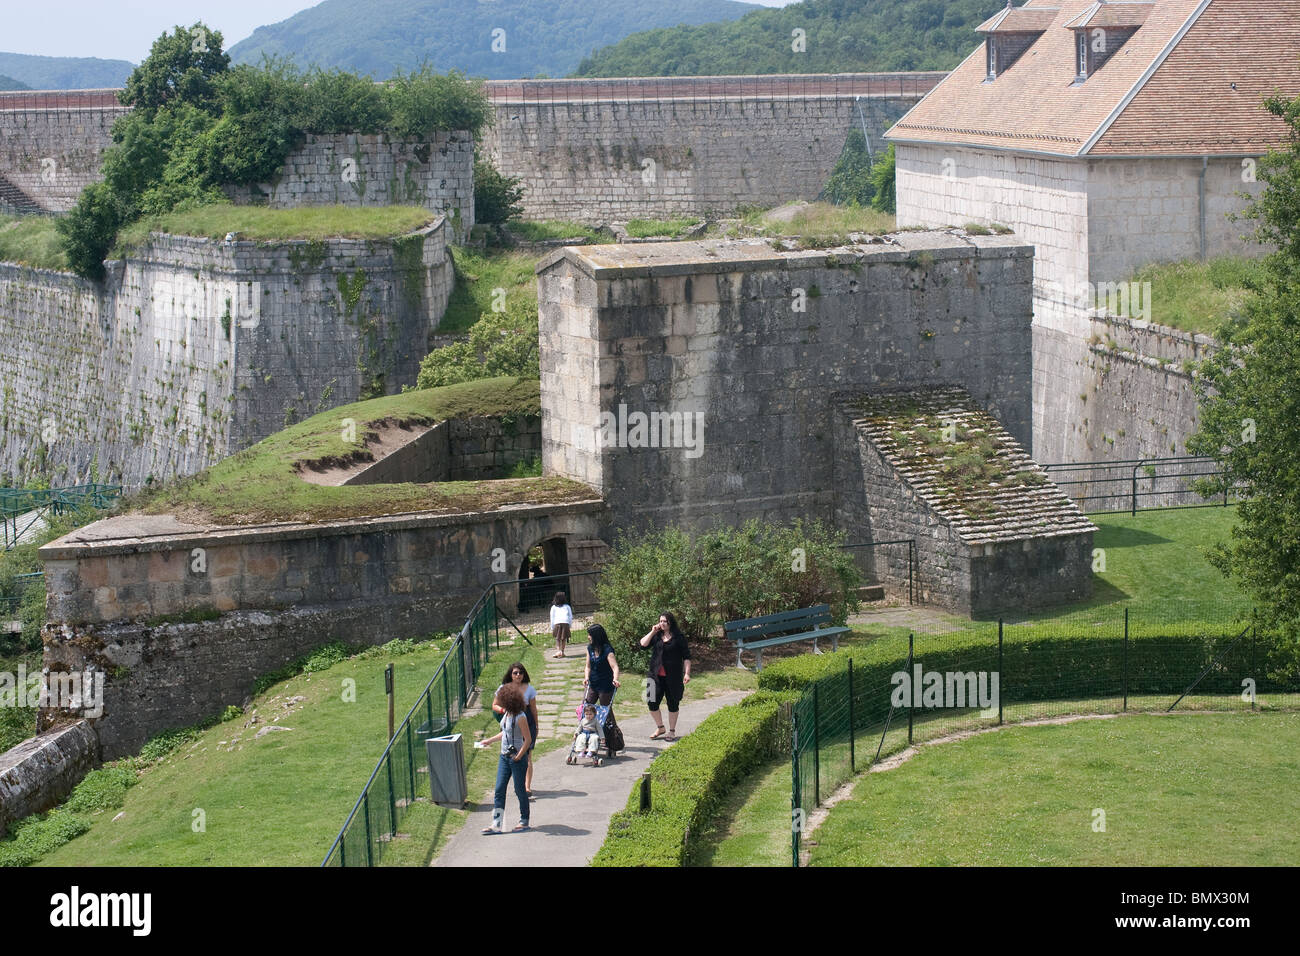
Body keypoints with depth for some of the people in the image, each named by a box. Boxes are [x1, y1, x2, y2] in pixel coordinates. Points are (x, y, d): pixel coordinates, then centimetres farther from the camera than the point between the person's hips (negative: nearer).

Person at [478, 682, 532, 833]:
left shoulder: (520, 717, -18)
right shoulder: (507, 714, 7)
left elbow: (528, 739, -17)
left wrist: (518, 756, -19)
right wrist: (489, 740, 25)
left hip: (518, 758, -8)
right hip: (504, 757, 8)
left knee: (519, 790, 4)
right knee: (499, 790, 2)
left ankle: (524, 821, 20)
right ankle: (496, 824, 2)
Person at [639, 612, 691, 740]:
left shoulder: (679, 637, -2)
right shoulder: (656, 636, 9)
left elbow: (686, 657, -1)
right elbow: (643, 644, -2)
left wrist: (687, 673, -8)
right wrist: (652, 632, -6)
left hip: (673, 677, -3)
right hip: (656, 676, 3)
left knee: (672, 704, 6)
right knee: (652, 703, -1)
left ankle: (672, 731, 20)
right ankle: (660, 728, 19)